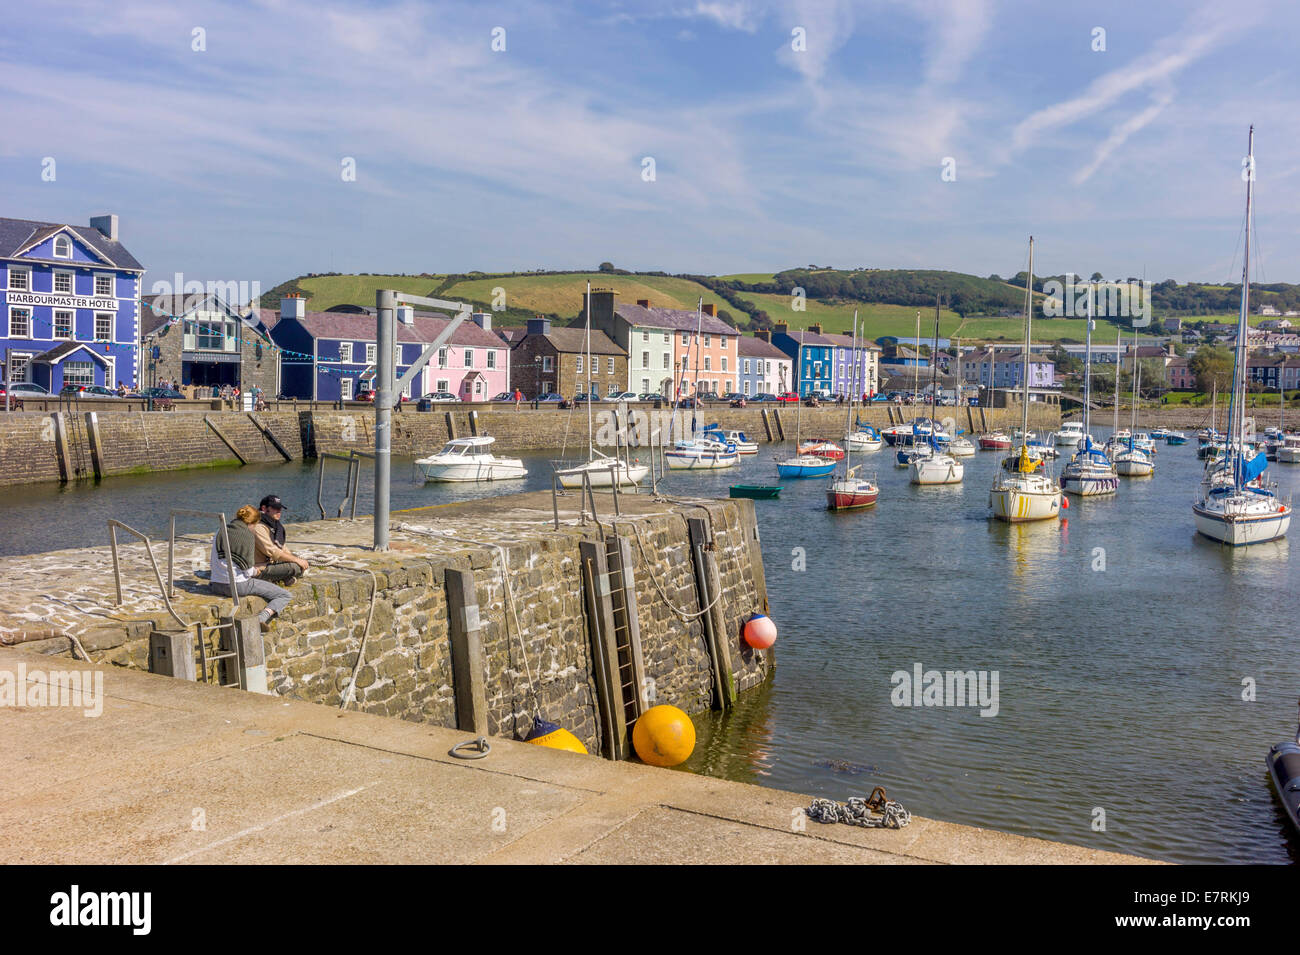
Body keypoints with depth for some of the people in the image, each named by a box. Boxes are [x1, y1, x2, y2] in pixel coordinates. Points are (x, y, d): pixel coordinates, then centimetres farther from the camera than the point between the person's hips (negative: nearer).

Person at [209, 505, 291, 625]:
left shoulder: (220, 532, 8)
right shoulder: (248, 536, -9)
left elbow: (214, 562, 13)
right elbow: (248, 570, -12)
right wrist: (256, 572, 11)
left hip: (216, 586, 6)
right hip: (239, 585, -6)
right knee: (286, 596, 0)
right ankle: (262, 618, -25)